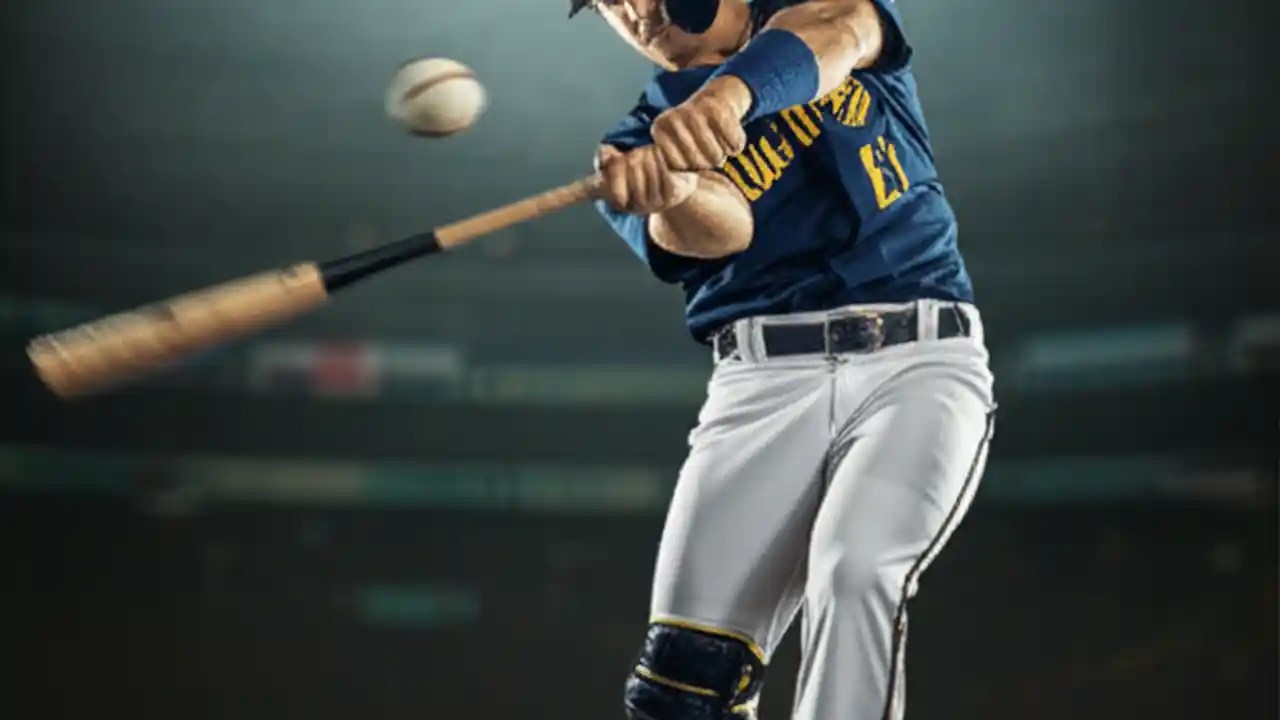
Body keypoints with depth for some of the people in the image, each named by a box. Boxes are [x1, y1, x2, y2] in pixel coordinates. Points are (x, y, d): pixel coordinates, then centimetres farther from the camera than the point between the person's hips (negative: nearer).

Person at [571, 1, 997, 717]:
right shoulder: (641, 139, 12)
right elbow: (719, 229, -11)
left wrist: (734, 89, -35)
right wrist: (670, 190, -35)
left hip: (921, 358, -1)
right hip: (766, 378, 1)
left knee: (854, 571, -28)